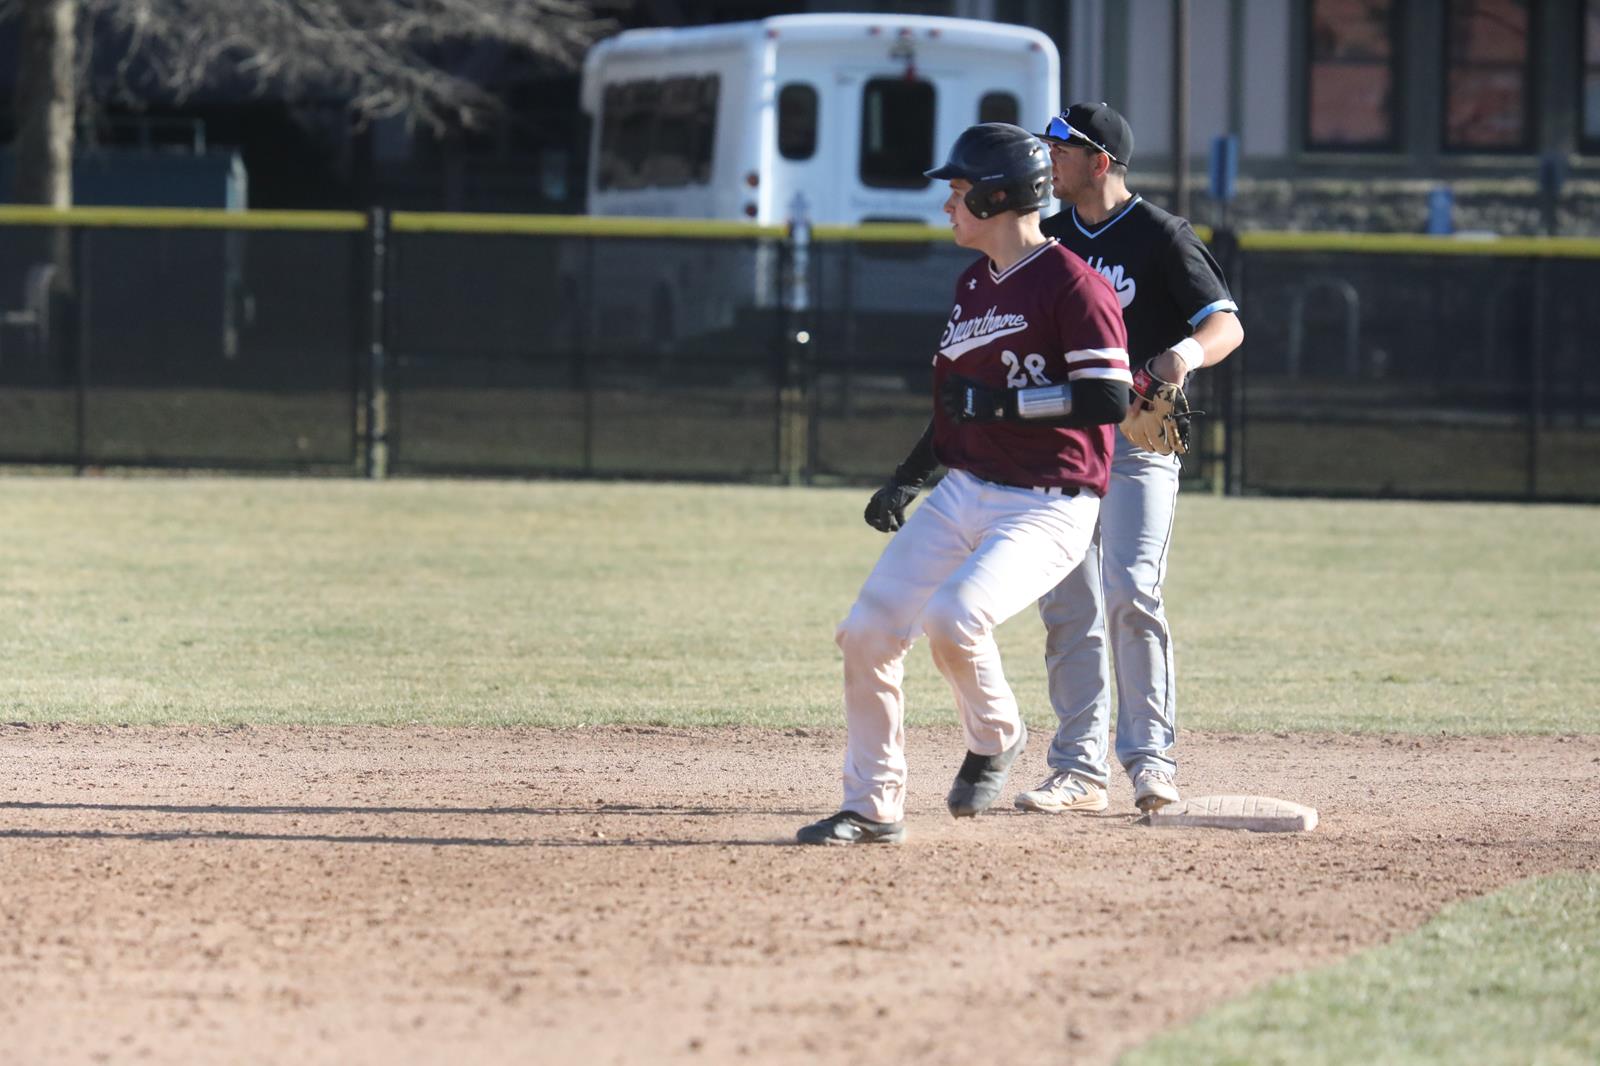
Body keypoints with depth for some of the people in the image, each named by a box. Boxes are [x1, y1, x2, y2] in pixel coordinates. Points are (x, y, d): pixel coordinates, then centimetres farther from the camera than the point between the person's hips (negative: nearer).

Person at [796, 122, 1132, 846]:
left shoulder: (1072, 284, -13)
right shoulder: (973, 285, 14)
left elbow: (1109, 400, -21)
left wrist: (998, 403, -19)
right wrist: (907, 480, 13)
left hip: (1048, 508, -8)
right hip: (963, 495, 8)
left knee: (952, 618, -29)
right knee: (866, 633, -2)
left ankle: (994, 737, 2)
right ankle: (872, 808, 9)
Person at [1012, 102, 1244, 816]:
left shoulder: (1159, 236, -6)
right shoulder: (1051, 238, 13)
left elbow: (1227, 324, -13)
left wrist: (1187, 354, -34)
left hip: (1137, 438, -6)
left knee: (1130, 592, -17)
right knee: (1066, 607, 4)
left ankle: (1151, 757, -11)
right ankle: (1079, 769, 7)